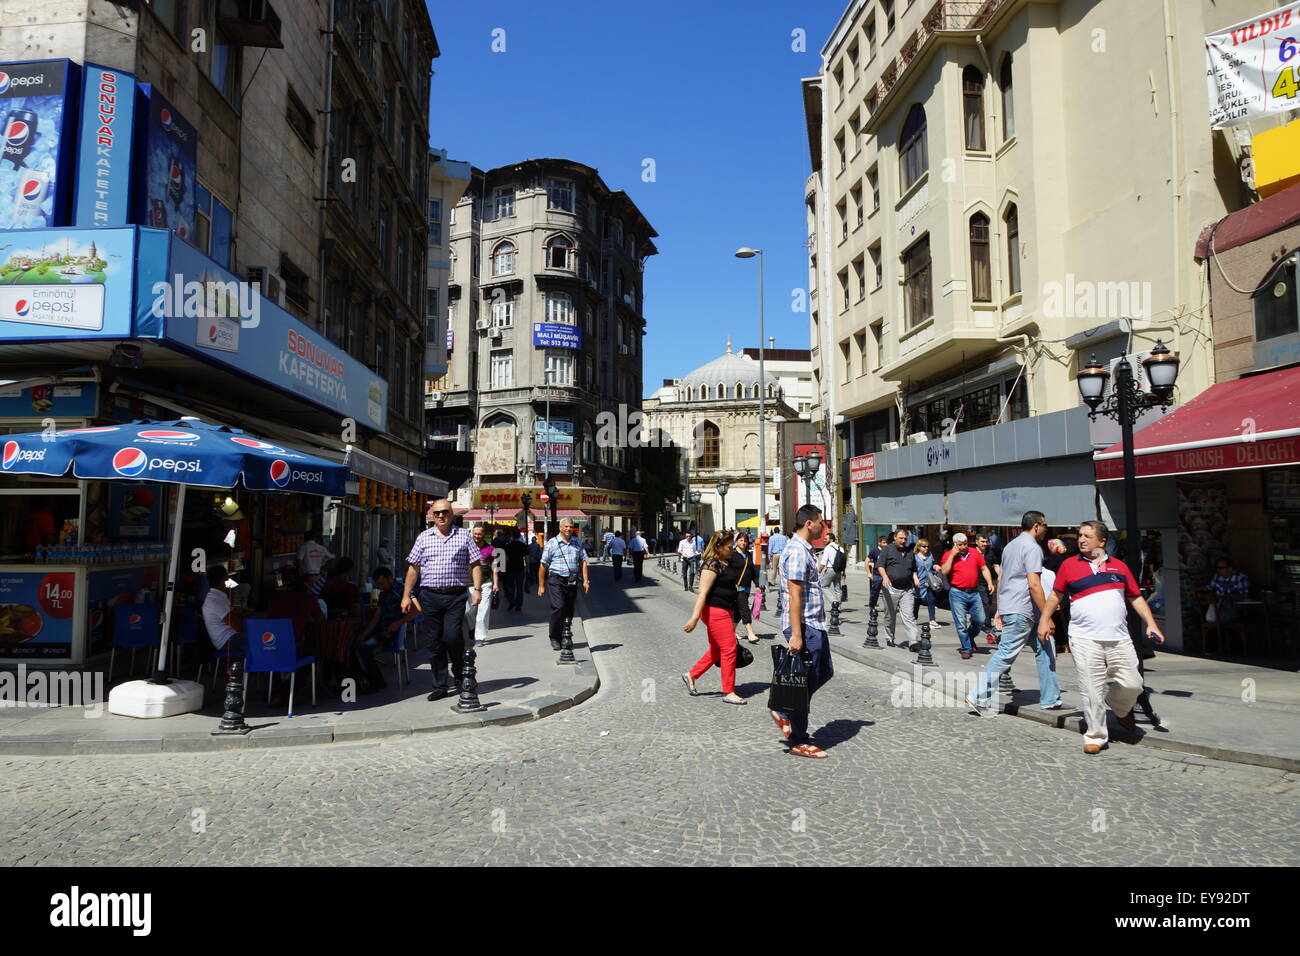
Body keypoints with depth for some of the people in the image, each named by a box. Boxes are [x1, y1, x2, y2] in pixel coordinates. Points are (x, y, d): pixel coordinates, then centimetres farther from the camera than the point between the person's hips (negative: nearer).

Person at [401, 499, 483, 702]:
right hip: (429, 596, 2)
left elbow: (476, 564, 5)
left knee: (452, 636, -12)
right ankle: (440, 685, 15)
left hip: (455, 596, -2)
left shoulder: (463, 536, 6)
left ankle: (460, 673, 15)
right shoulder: (424, 537, 10)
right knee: (433, 642, 4)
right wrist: (406, 595, 5)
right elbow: (413, 568, 10)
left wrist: (477, 589, -6)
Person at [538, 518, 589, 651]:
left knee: (569, 610, 7)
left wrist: (585, 580, 1)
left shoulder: (577, 543, 12)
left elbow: (583, 562, 11)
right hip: (557, 580, -4)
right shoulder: (552, 543, 0)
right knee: (559, 607, -17)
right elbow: (543, 565, 0)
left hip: (572, 581, 4)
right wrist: (541, 585, -1)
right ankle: (554, 638, -6)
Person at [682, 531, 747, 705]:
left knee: (716, 650, 16)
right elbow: (703, 593, -22)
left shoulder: (727, 563, 12)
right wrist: (694, 618, -26)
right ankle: (728, 692, 5)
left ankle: (691, 676, 29)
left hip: (725, 612, 10)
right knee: (729, 650, -5)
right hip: (715, 612, -10)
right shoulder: (712, 565, -17)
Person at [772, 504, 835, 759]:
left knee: (824, 672, 17)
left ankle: (784, 712, 27)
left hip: (814, 626, 10)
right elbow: (794, 595, -22)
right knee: (805, 682, -2)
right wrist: (796, 635, -24)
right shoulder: (797, 551, -17)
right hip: (804, 626, -10)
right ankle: (799, 741, 9)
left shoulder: (805, 549, 16)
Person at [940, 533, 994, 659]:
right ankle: (966, 649, 11)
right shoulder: (948, 555, -2)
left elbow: (984, 568, 14)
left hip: (974, 592, 3)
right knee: (961, 624, -2)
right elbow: (944, 572, -16)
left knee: (980, 620, 5)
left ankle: (970, 637, 34)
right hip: (957, 593, -3)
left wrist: (990, 582, 2)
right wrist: (952, 555, -15)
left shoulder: (975, 552, 7)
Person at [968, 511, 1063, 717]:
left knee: (1045, 647, 12)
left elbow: (1000, 580, 21)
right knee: (1006, 654, -7)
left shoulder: (1010, 546, 17)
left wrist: (1000, 610, 24)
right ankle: (979, 697, -4)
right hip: (1021, 611, -10)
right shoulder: (1032, 547, -12)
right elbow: (1034, 584, -20)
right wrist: (1047, 617, -17)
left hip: (1009, 608, 10)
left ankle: (1050, 699, 16)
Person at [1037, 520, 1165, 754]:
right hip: (1085, 640, -2)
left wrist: (1151, 624, 7)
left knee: (1132, 684, 1)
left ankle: (1122, 710, 34)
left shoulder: (1119, 566, 11)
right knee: (1092, 691, -4)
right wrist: (1044, 619, 7)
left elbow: (1136, 598, 16)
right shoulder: (1069, 565, 5)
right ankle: (1096, 736, 10)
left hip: (1119, 639, 2)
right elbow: (1056, 594, 13)